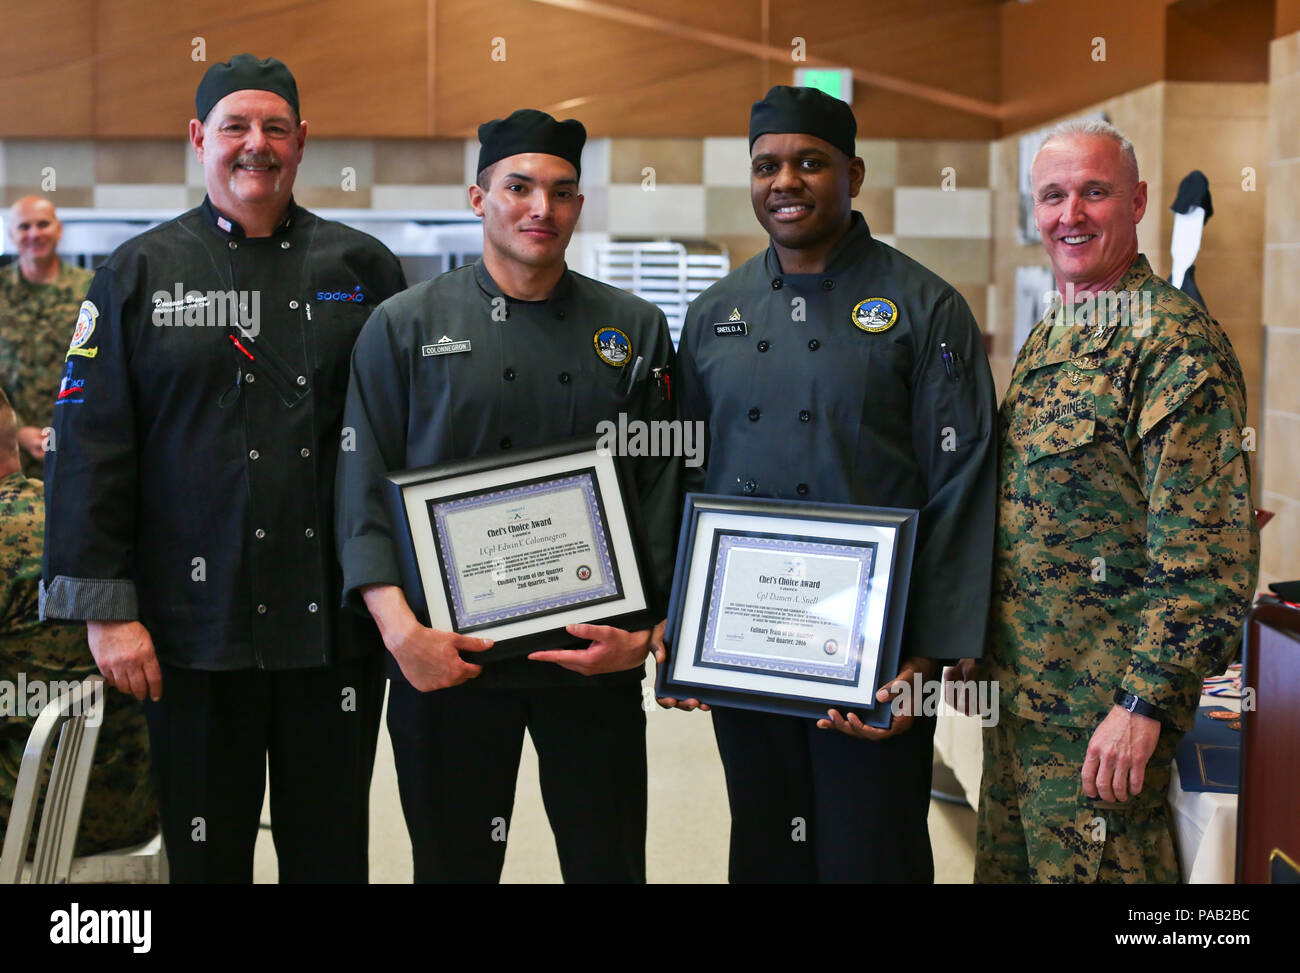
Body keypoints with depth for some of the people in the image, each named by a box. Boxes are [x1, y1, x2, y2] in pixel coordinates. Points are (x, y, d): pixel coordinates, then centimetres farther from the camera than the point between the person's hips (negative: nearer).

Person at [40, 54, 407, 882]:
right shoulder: (140, 274, 3)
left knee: (332, 849, 12)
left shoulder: (364, 270, 5)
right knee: (206, 850, 11)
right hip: (196, 622, -1)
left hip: (336, 624, 1)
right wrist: (106, 607, -6)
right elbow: (92, 448, 0)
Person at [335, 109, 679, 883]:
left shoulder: (636, 331, 6)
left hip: (597, 663, 1)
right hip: (447, 661, -1)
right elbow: (365, 491, -2)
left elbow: (664, 492, 5)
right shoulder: (405, 327, 2)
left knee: (609, 860, 9)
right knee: (453, 861, 11)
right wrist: (401, 629, -14)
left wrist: (644, 632, -5)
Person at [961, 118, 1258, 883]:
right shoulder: (1047, 339, 12)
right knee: (1007, 863, 19)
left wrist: (1146, 703, -22)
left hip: (1106, 708, -9)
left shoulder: (1175, 340, -16)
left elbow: (1206, 552, -21)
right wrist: (976, 653, 16)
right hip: (1015, 692, 9)